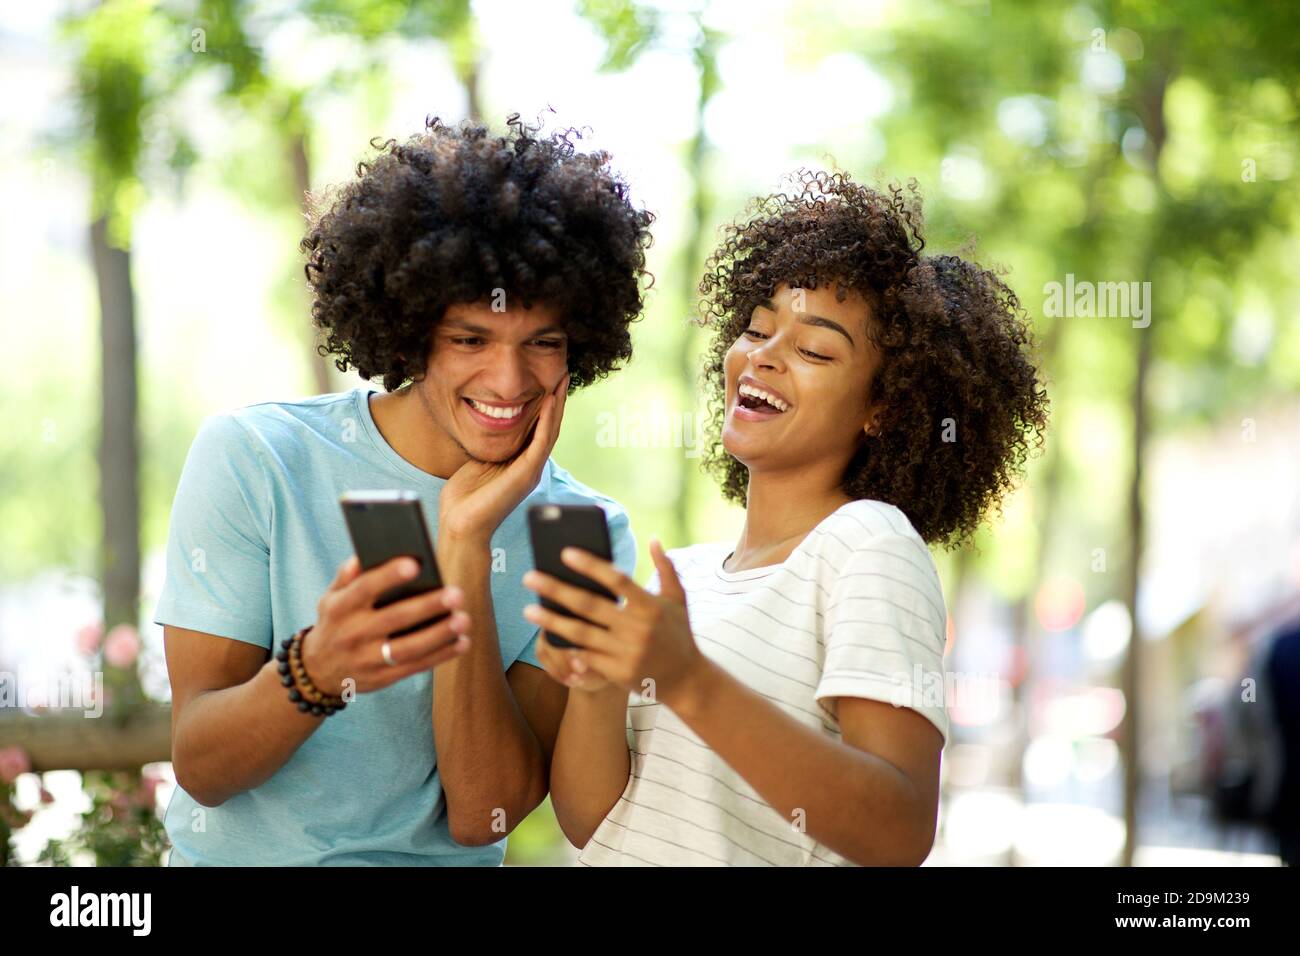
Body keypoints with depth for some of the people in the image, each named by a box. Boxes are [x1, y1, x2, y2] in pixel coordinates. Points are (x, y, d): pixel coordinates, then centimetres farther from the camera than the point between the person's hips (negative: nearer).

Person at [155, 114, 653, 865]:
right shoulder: (254, 460, -5)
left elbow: (482, 818, -9)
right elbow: (202, 770, -9)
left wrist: (466, 551, -16)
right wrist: (316, 670, -27)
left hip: (447, 861, 1)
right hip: (236, 856, 0)